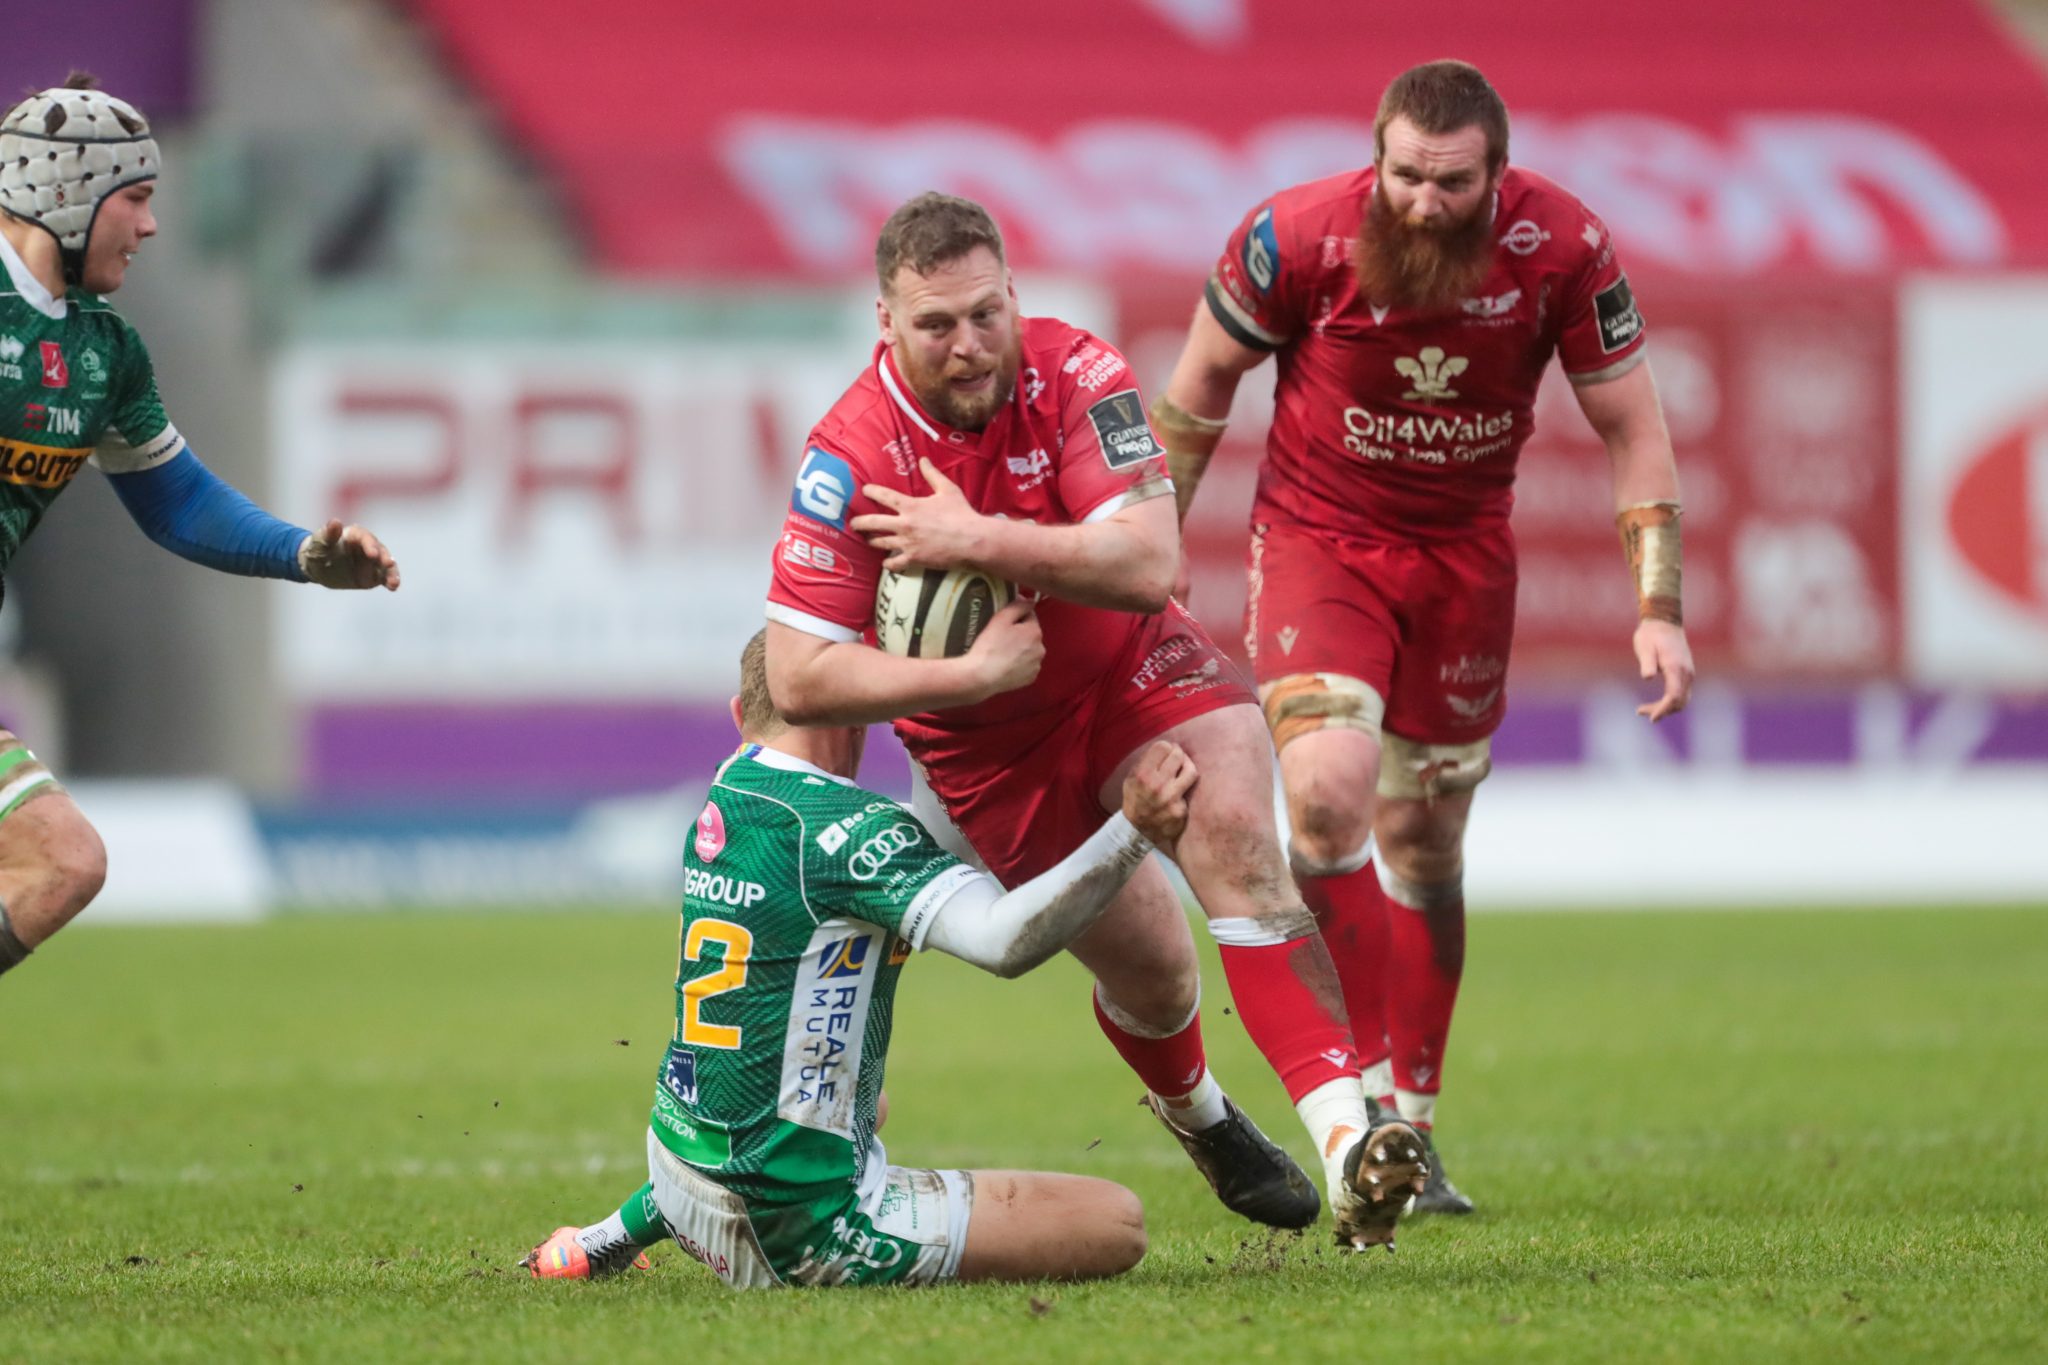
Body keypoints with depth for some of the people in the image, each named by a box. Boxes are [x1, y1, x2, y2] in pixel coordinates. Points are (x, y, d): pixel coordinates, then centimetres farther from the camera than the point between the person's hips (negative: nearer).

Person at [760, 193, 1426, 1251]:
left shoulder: (1075, 376, -21)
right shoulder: (850, 458, -23)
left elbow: (1147, 564, -31)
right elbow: (796, 681, -26)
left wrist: (977, 541, -36)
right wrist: (970, 675, -32)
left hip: (1131, 668, 1)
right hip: (987, 739, 0)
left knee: (1234, 825, -26)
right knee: (1145, 964, 0)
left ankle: (1344, 1129, -34)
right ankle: (1195, 1114, 37)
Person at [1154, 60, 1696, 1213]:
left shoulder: (1563, 248, -17)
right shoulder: (1296, 239, -21)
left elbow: (1633, 428, -5)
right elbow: (1201, 384, -3)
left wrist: (1659, 609, -10)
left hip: (1465, 548, 2)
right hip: (1318, 534, -2)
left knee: (1424, 844, 8)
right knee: (1328, 789, -24)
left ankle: (1411, 1131, 21)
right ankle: (1371, 1084, -16)